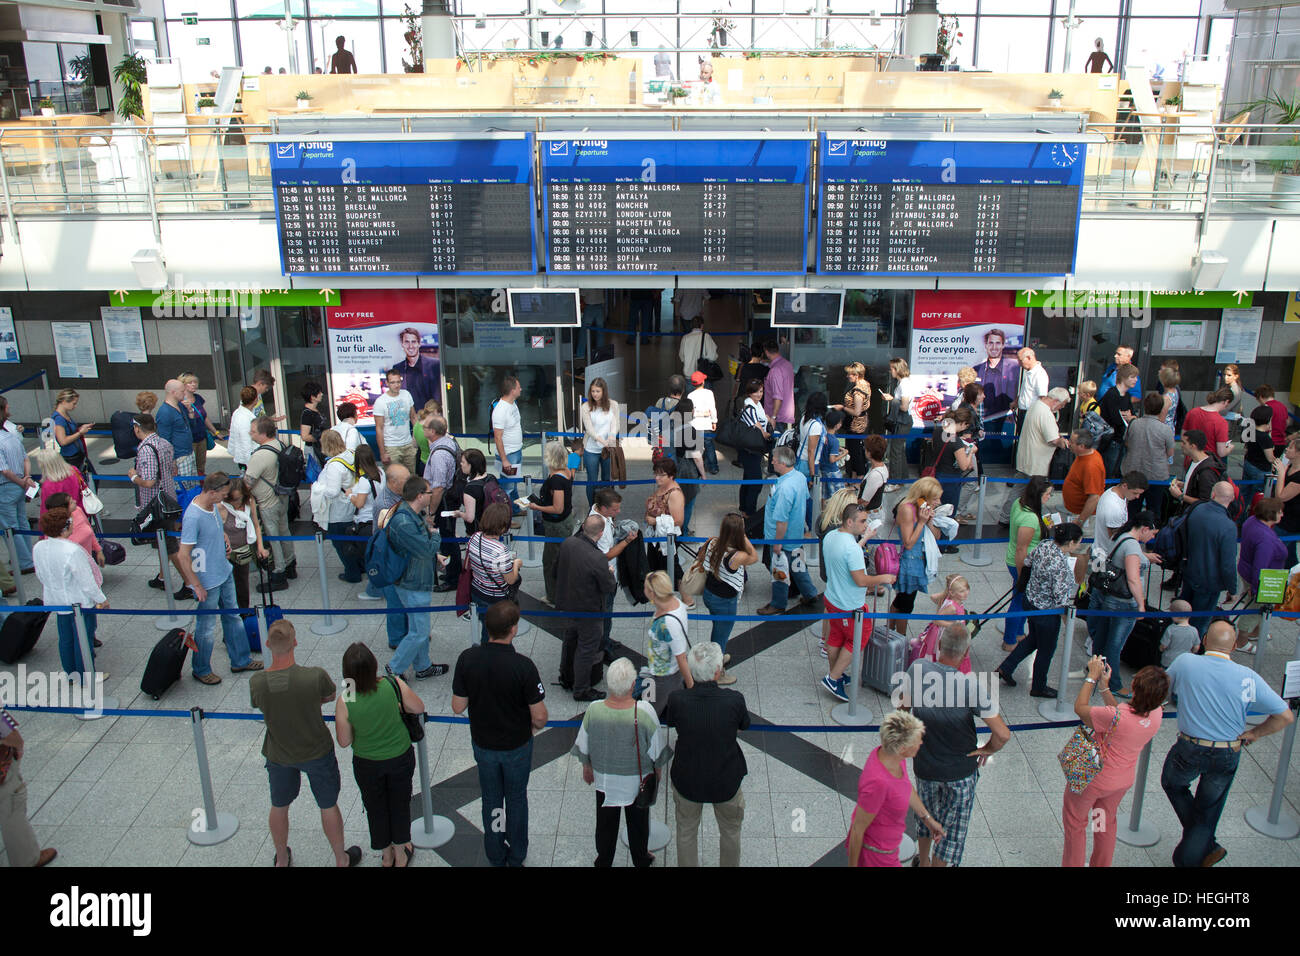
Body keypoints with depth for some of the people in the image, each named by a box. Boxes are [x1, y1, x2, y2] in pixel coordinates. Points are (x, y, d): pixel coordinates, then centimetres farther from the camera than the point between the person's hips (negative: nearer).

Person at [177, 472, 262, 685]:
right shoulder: (193, 517, -29)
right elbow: (183, 556, -26)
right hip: (207, 581, -9)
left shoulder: (212, 504, -2)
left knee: (232, 616, 20)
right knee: (206, 627, 8)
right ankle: (201, 670, 27)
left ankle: (240, 661, 35)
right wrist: (197, 586, -21)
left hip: (225, 573, 9)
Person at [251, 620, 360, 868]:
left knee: (279, 807, 26)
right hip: (317, 752, -2)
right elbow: (331, 696, -9)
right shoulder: (315, 676, -31)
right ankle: (341, 859, 39)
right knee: (328, 806, 20)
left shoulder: (256, 683, -24)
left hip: (278, 755, 2)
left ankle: (282, 860, 49)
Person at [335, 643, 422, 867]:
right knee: (399, 804, 24)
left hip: (367, 764, 0)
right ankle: (400, 854, 43)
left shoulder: (345, 702, -27)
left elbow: (344, 741, -14)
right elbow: (419, 708, -9)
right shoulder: (394, 685, -25)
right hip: (400, 757, 1)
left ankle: (387, 856, 45)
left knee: (376, 808, 25)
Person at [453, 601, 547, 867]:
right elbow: (539, 715, -21)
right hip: (517, 745, -2)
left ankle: (495, 856, 38)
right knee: (516, 799, 20)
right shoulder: (523, 666, -29)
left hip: (483, 743, 2)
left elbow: (458, 707, -11)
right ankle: (516, 857, 37)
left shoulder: (467, 658, -20)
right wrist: (536, 726, 2)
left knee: (491, 799, 22)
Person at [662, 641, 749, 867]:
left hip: (686, 780, 0)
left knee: (686, 832, 27)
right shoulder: (734, 700, -27)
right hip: (726, 781, 0)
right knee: (730, 831, 29)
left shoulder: (677, 700, -26)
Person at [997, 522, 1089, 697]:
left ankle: (1004, 669, 33)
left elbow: (1027, 560, 8)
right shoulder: (1061, 564, -34)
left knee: (1033, 640, 30)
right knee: (1046, 650, 17)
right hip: (1046, 612, -8)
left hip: (1029, 599, 8)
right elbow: (1060, 597, -28)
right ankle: (1039, 688, 38)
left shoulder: (1045, 544, -10)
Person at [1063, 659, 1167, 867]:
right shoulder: (1156, 714, -20)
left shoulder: (1115, 716, -39)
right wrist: (1104, 686, -2)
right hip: (1123, 780, 6)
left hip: (1092, 779, -6)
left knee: (1075, 823, 19)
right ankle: (1101, 865, 48)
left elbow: (1080, 708, -21)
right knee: (1107, 823, 30)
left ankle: (1073, 864, 34)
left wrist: (1092, 676, -14)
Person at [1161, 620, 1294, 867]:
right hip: (1227, 757, 1)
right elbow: (1285, 716, -8)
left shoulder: (1185, 663, -12)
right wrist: (1254, 734, 5)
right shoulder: (1248, 677, -11)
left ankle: (1206, 847, 22)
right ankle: (1190, 858, 26)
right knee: (1207, 810, 18)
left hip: (1189, 750, -1)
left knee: (1172, 784, 27)